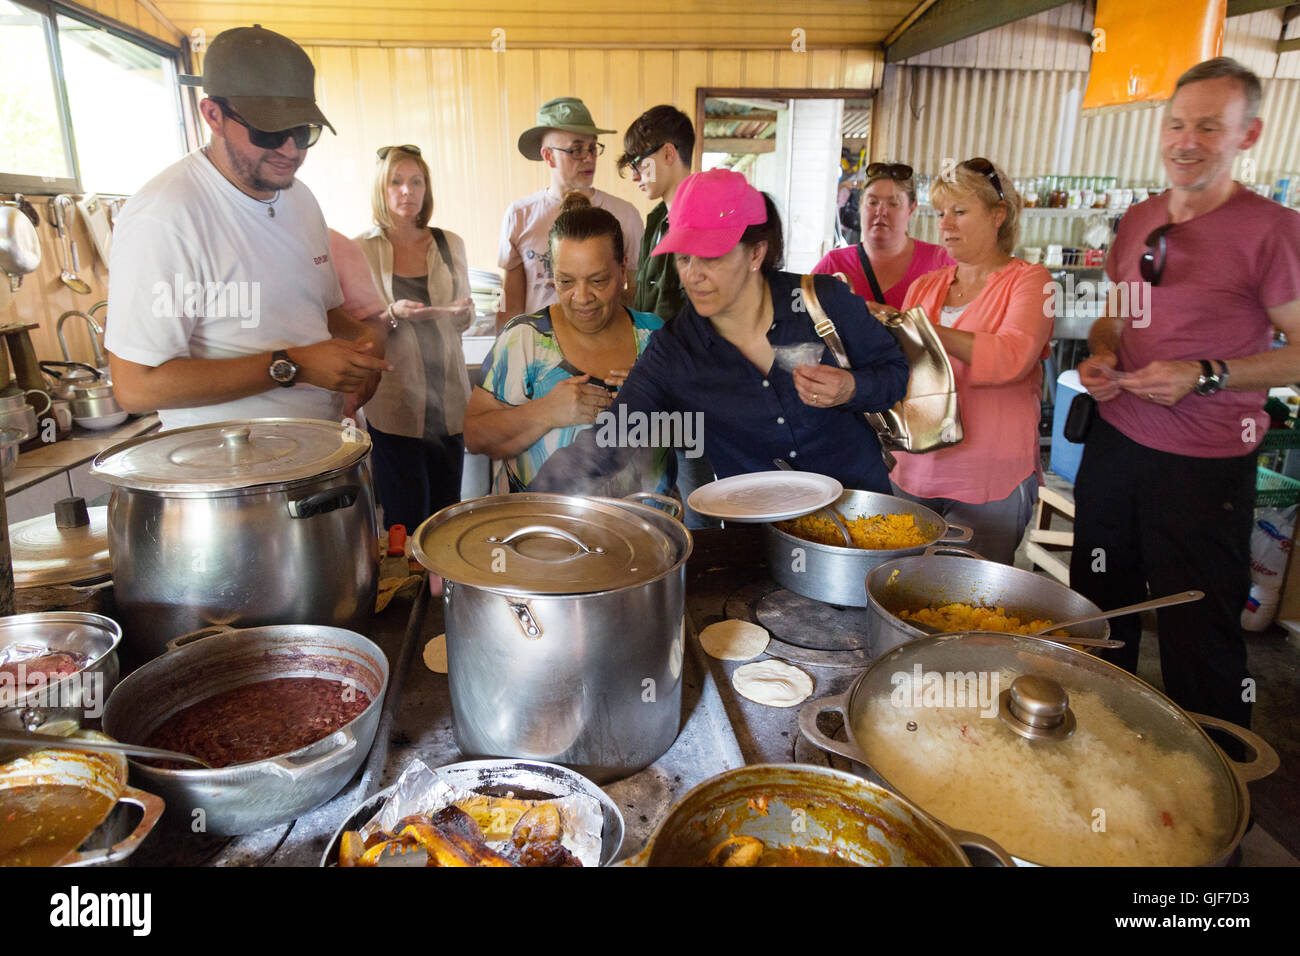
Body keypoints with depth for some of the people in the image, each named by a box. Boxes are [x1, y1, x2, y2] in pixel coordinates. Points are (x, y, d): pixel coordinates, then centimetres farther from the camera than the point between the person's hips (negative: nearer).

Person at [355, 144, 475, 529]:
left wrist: (463, 312, -7)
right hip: (393, 401, -3)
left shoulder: (450, 244, 10)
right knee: (406, 521, -4)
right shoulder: (362, 249, 0)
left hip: (448, 396, 3)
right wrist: (394, 315, -18)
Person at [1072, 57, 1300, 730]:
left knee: (1200, 641, 3)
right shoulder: (1138, 221, 9)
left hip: (1205, 463, -6)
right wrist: (1101, 355, 0)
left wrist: (1205, 376, -20)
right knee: (1097, 609, 17)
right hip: (1115, 440, 6)